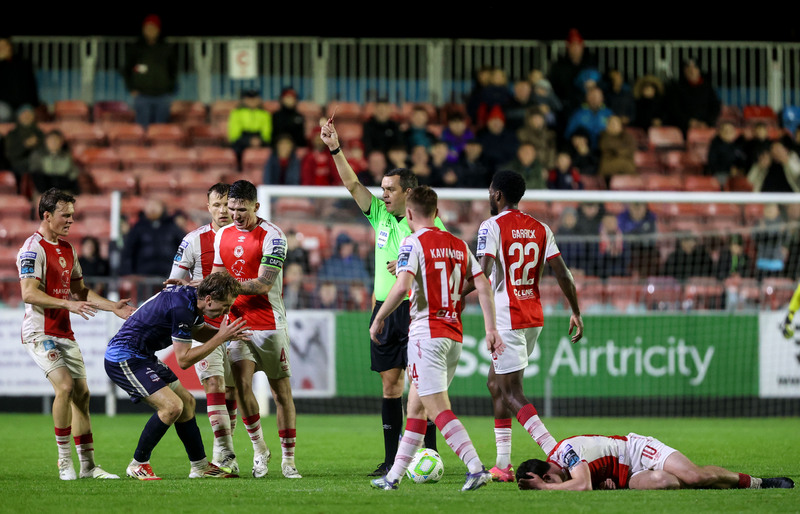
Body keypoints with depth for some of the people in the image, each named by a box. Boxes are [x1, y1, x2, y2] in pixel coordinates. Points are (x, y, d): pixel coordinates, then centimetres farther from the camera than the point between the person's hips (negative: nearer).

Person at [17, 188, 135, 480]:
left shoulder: (67, 249, 15)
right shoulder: (34, 248, -12)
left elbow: (80, 290, 22)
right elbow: (29, 294, -22)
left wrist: (113, 307, 12)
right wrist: (69, 304, -30)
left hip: (64, 333, 9)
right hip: (40, 332, -9)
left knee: (81, 393, 5)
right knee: (65, 385, -22)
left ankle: (88, 465, 10)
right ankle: (64, 461, -12)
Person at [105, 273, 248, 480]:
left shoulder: (191, 296, 1)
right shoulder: (181, 307, -28)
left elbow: (197, 330, 22)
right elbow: (183, 360, -23)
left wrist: (227, 333, 3)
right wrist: (220, 338, -20)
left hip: (142, 357, 11)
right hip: (124, 359, -11)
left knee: (186, 402, 14)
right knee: (172, 406, -19)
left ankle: (200, 467, 23)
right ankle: (138, 465, -5)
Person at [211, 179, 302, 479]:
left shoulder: (272, 236, -11)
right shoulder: (223, 235, 8)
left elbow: (263, 284, -15)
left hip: (269, 324, -4)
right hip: (237, 323, 4)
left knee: (281, 391, 1)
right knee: (242, 384, -9)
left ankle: (288, 459, 9)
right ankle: (259, 448, 9)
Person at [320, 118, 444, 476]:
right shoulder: (380, 216, 11)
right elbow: (352, 184, 8)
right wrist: (335, 149, -1)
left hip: (414, 310, -6)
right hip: (384, 309, 6)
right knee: (390, 384, 5)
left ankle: (428, 456, -5)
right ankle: (392, 459, 8)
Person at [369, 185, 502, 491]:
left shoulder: (414, 243, -7)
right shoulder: (458, 245, 13)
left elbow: (402, 285, -21)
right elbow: (483, 285, 7)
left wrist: (378, 319, -9)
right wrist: (491, 328, 6)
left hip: (426, 333, -7)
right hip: (454, 336, 8)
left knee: (438, 409, -11)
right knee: (416, 406, 15)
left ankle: (476, 467, -25)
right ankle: (394, 476, 19)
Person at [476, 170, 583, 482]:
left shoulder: (492, 226, -8)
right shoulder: (540, 229, 10)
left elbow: (482, 271, -20)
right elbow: (562, 274, 7)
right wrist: (576, 313, 13)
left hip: (506, 319, -7)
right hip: (534, 318, 7)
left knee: (512, 394, -8)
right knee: (495, 383, 18)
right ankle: (502, 464, 16)